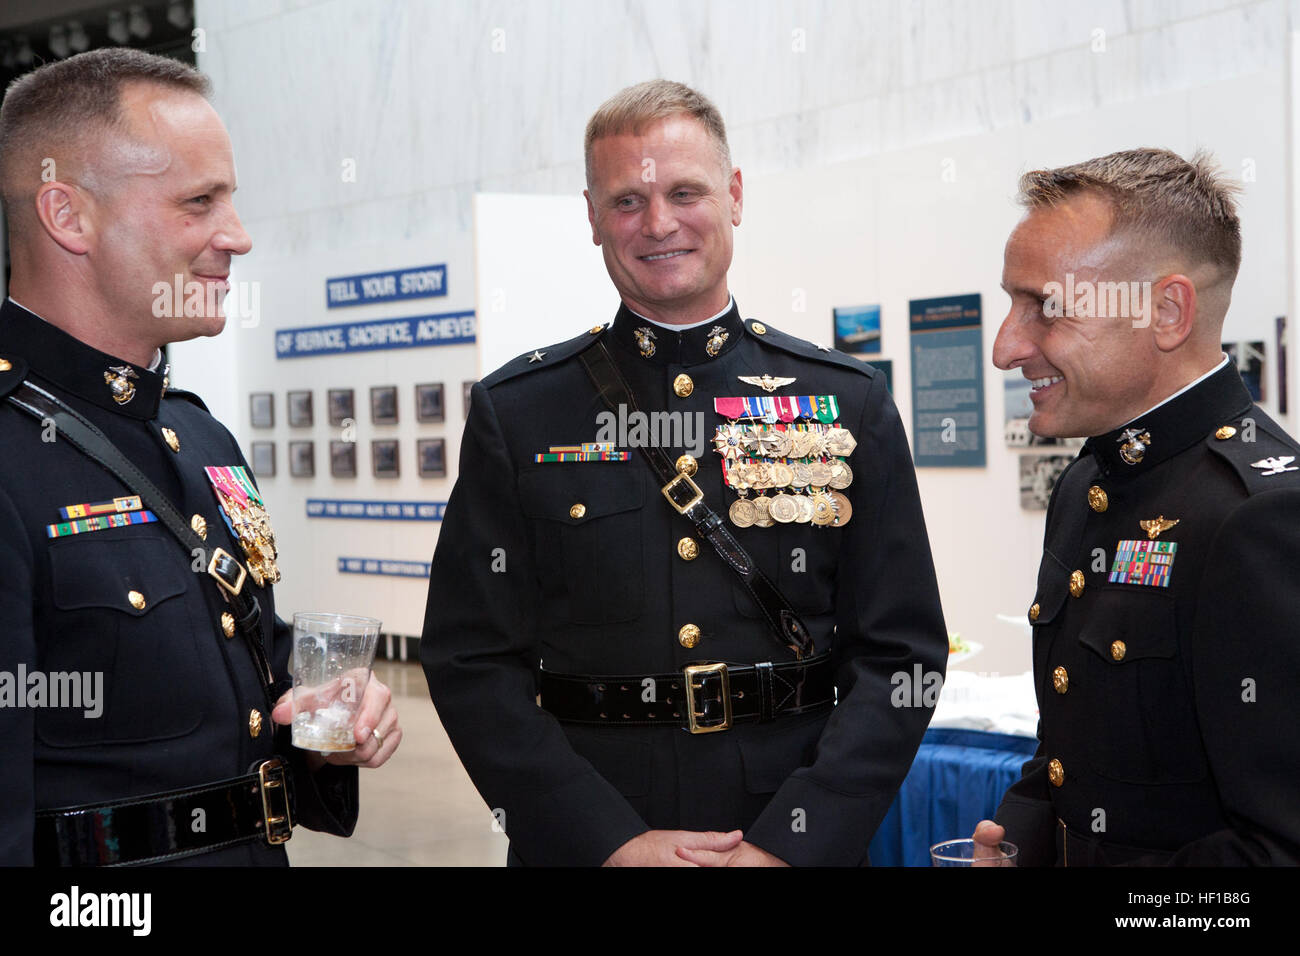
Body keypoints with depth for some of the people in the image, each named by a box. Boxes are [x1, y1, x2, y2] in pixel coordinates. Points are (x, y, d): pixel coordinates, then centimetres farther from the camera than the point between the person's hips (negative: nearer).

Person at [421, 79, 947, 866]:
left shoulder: (850, 403, 0)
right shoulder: (515, 413, -2)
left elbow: (900, 654, -3)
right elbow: (473, 660, -5)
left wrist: (791, 843, -14)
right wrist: (611, 843, -14)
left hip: (798, 839, 1)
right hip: (579, 844, 0)